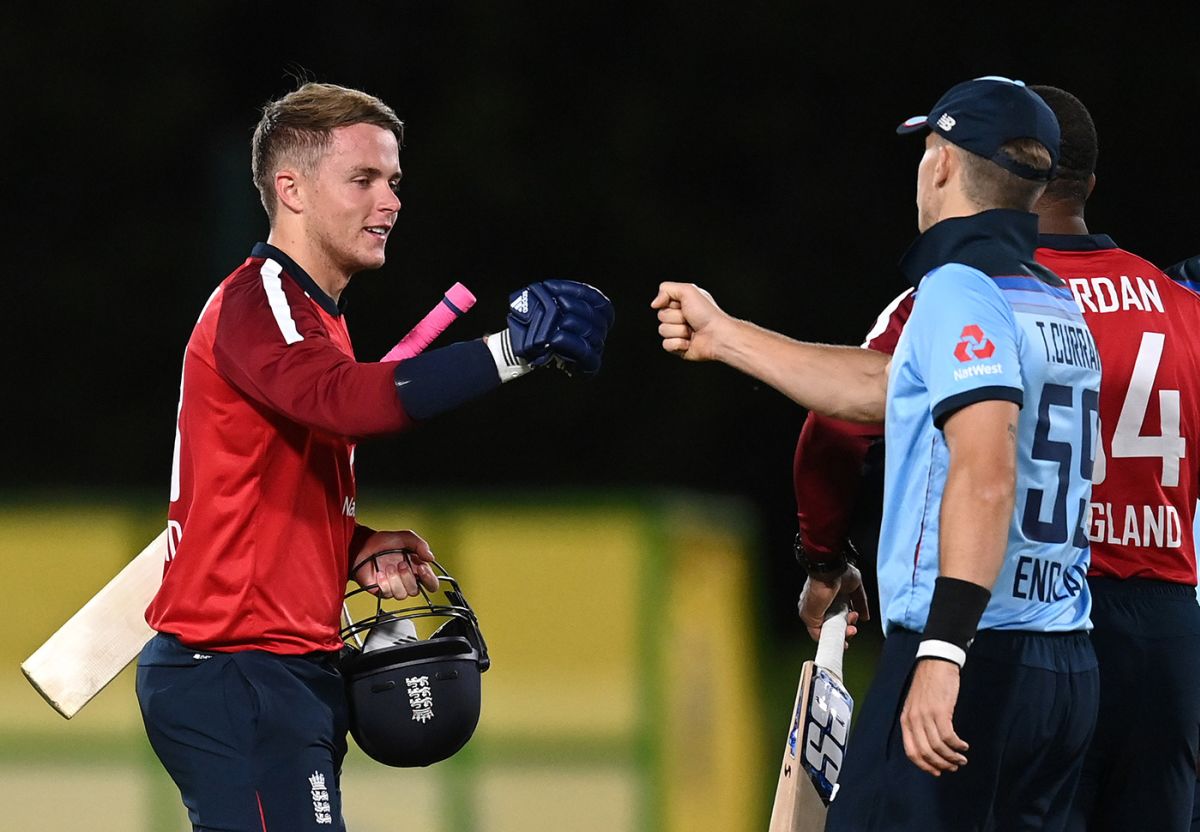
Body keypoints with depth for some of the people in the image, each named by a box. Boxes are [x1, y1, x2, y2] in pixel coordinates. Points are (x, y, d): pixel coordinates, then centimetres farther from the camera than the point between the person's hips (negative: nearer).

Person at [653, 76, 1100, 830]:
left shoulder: (961, 290, -10)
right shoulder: (1060, 307, 18)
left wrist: (943, 652, -30)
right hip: (1069, 670, 9)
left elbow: (986, 472, -23)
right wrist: (721, 336, 36)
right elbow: (887, 390, 28)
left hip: (977, 660, -9)